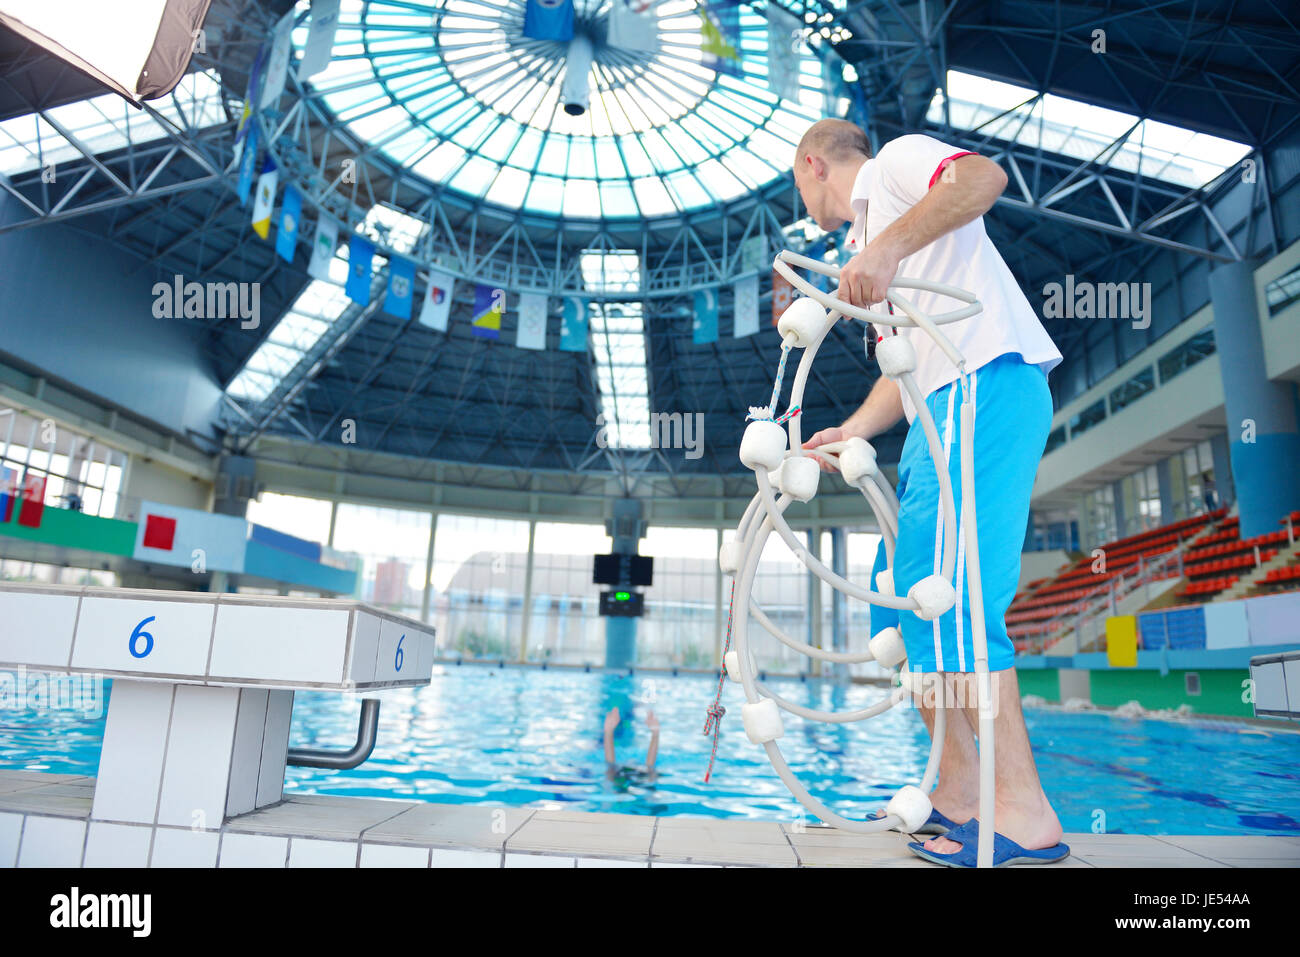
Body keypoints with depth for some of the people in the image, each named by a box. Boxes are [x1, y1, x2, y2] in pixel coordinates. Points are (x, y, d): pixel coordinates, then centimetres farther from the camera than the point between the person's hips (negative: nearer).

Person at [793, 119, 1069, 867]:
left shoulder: (898, 161, 9)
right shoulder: (867, 247, 31)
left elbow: (984, 176, -15)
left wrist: (887, 245, -25)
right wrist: (849, 434, 11)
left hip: (985, 383, -9)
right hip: (945, 409, 10)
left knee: (945, 592, -18)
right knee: (901, 592, 6)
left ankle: (1025, 813, -13)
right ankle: (959, 792, 12)